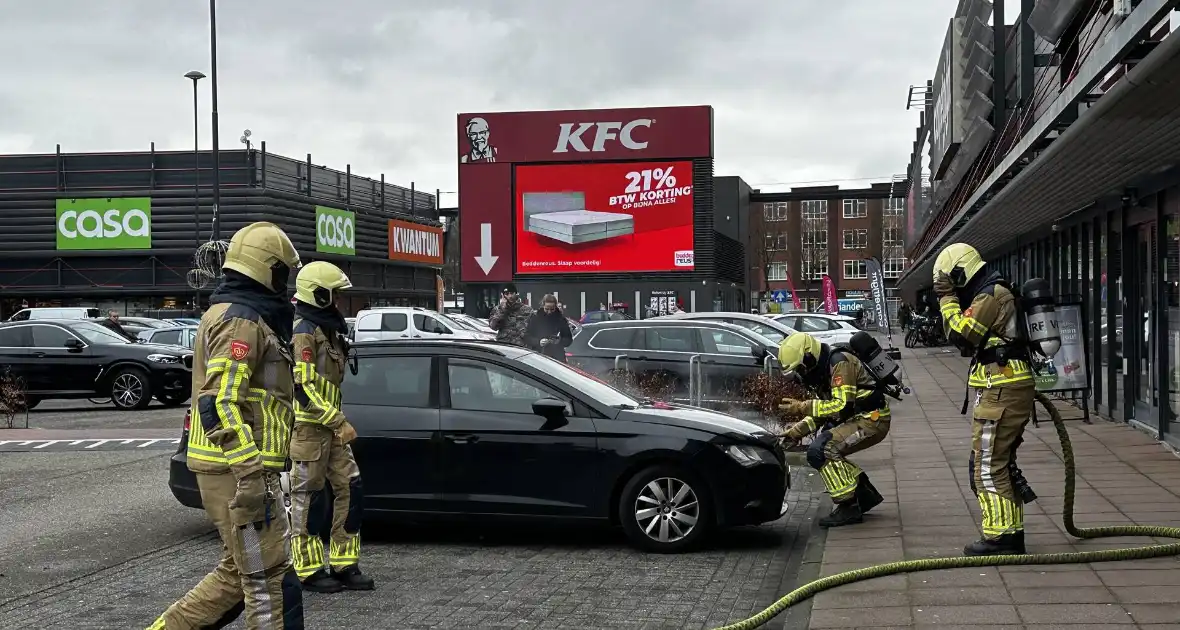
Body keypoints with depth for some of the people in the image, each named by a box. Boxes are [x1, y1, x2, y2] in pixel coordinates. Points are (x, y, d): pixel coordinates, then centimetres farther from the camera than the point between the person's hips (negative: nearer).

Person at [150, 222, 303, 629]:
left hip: (229, 469, 10)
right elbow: (220, 404, -23)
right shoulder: (242, 321, -14)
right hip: (238, 471, -10)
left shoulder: (230, 314, 20)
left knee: (239, 573, 18)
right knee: (269, 578, -6)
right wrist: (251, 476, -27)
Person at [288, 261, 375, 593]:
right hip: (308, 427, -9)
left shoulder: (326, 329, 16)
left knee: (349, 490, 6)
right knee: (308, 498, -1)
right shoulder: (304, 332, -15)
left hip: (329, 428, 9)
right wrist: (339, 421, -22)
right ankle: (309, 570, 7)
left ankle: (345, 565, 12)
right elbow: (303, 388, -22)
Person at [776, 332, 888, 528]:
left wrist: (803, 407, -22)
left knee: (820, 451, -20)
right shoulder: (824, 368, 13)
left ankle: (848, 507, -17)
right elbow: (825, 409, 19)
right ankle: (865, 495, 17)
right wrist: (797, 431, 9)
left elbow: (842, 406, -26)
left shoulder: (840, 363, -18)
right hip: (858, 418, 10)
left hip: (873, 420, -10)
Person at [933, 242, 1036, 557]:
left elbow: (960, 334, -16)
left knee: (989, 466, -8)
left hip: (1001, 392, -11)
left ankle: (1001, 537, -7)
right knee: (1001, 464, 15)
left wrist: (948, 300, -7)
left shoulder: (992, 295, -13)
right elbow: (971, 342, 24)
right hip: (1004, 390, 11)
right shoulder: (994, 294, 21)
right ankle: (1011, 533, 21)